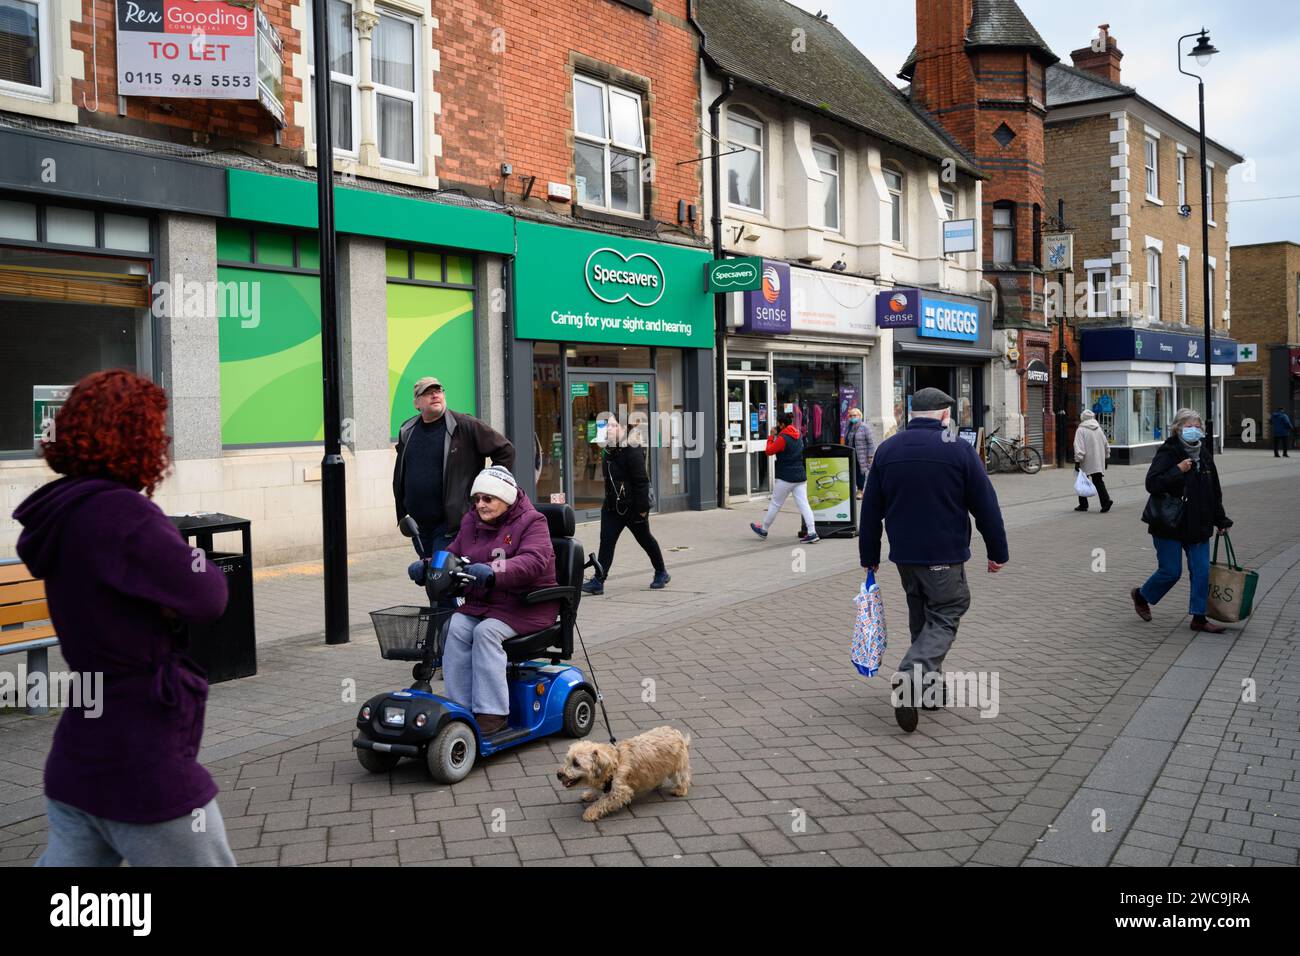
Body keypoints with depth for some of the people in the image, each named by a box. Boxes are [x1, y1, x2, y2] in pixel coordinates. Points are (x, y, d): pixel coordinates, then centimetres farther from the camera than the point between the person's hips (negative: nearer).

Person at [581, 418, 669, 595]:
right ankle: (598, 581, -6)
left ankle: (661, 573, 30)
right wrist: (609, 500, 17)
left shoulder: (632, 451, -17)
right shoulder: (608, 451, 7)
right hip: (611, 505, 7)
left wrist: (642, 508, -20)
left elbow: (642, 481, -19)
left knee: (645, 539, 11)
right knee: (606, 541, -4)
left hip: (632, 506, -6)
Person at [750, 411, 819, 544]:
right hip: (800, 477, 7)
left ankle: (763, 530, 23)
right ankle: (812, 533, -10)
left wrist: (771, 437, 4)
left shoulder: (783, 438, -15)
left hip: (785, 478, -6)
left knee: (775, 504, 8)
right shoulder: (798, 436, 10)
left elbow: (770, 450, -8)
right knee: (804, 504, 0)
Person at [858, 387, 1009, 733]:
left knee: (920, 619, 18)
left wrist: (869, 557, 14)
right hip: (945, 555, -5)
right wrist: (998, 552, 5)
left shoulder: (886, 449, 5)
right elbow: (986, 506, -5)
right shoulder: (958, 449, -7)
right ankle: (911, 676, -20)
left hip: (903, 554, 5)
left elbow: (870, 510, 7)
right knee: (944, 618, 1)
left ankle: (930, 687, 24)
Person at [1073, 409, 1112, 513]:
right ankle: (1106, 501, -13)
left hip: (1086, 462, -5)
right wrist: (1106, 458, 25)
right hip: (1098, 462, 5)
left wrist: (1077, 461, -15)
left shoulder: (1081, 430, -9)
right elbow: (1106, 445, 17)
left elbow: (1079, 447, -16)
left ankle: (1083, 504, 12)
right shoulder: (1099, 429, 10)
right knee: (1098, 481, 5)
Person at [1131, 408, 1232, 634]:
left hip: (1198, 525, 6)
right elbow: (1152, 484, -22)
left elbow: (1215, 491, 18)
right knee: (1171, 571, -2)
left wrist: (1220, 520, 17)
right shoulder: (1168, 453, -11)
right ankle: (1141, 596, 24)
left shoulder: (1204, 455, 10)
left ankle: (1199, 618, 12)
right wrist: (1178, 470, -26)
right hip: (1168, 524, -6)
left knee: (1201, 571, 3)